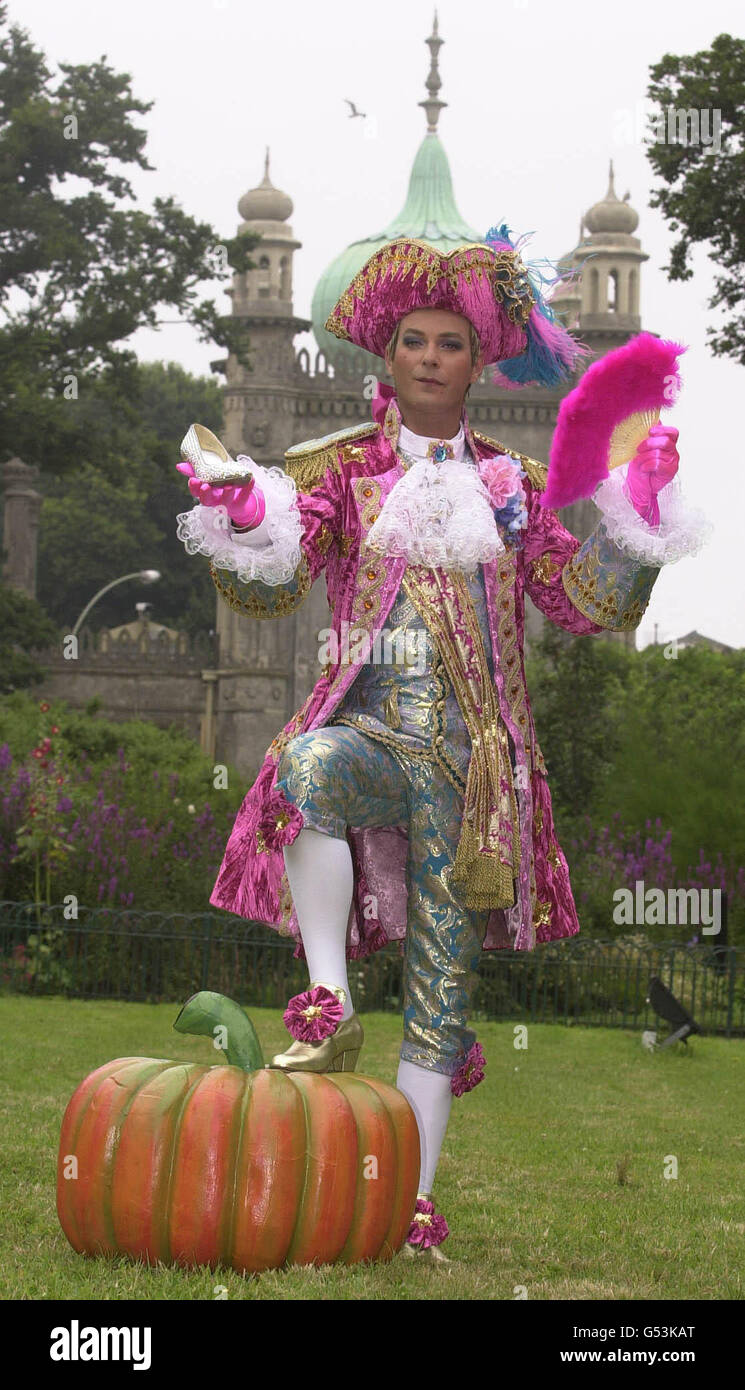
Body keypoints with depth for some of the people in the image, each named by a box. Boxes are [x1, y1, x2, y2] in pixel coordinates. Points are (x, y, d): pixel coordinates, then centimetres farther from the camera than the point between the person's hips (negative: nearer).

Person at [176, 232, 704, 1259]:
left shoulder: (512, 484, 13)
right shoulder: (340, 468, 9)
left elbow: (592, 604, 9)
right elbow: (271, 589, -2)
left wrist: (637, 510, -4)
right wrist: (240, 521, -22)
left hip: (473, 748, 2)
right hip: (369, 724, -2)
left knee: (444, 970, 1)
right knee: (311, 770, -39)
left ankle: (414, 1197, 8)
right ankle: (328, 1004, -29)